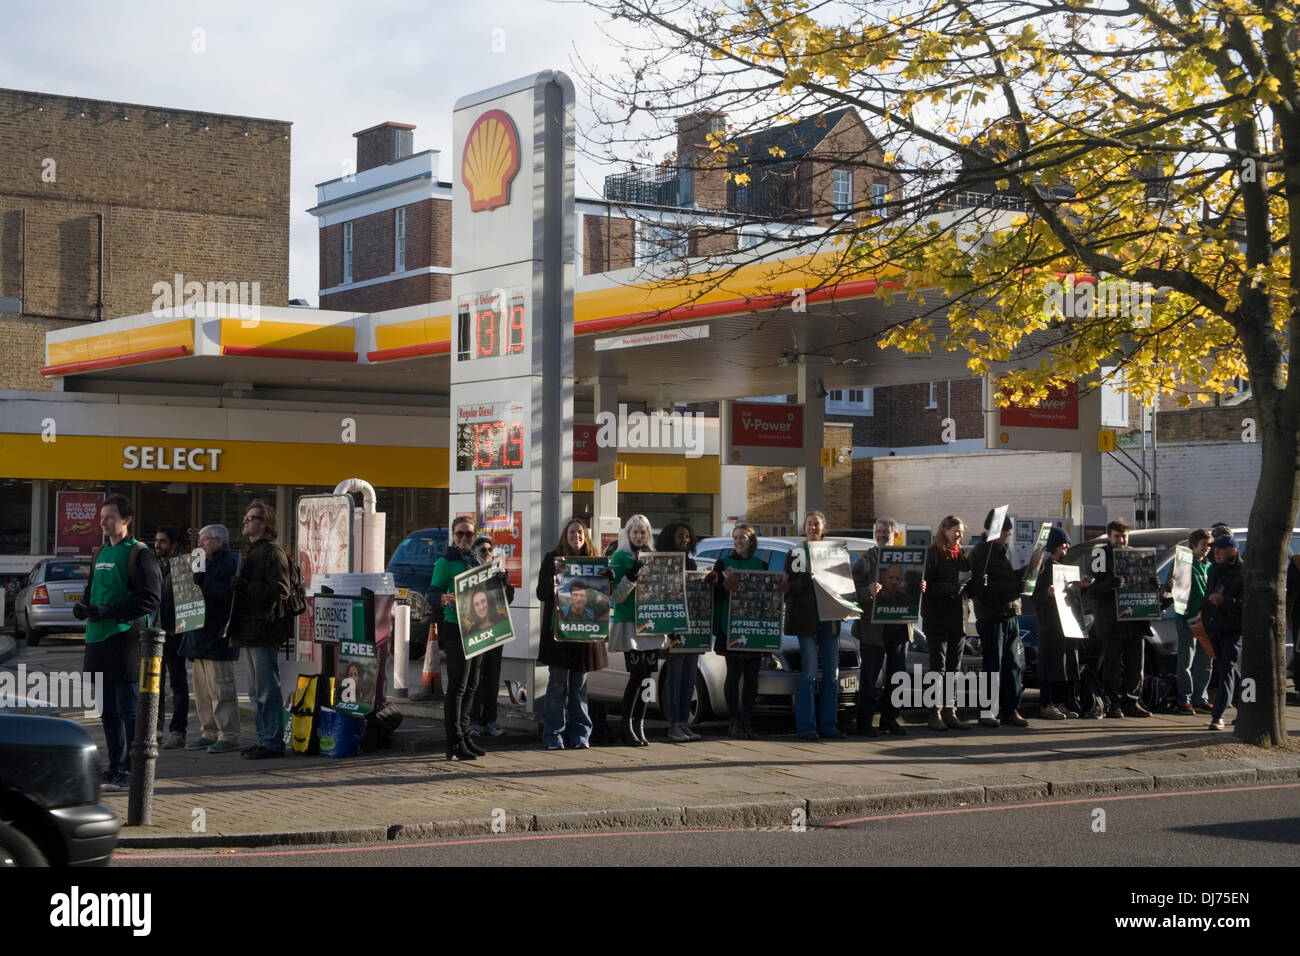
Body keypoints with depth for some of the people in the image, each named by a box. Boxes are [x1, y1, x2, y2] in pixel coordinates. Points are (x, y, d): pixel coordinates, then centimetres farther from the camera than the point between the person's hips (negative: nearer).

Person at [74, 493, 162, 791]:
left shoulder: (139, 554, -8)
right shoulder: (101, 554, 18)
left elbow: (151, 598, -15)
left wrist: (109, 611, -19)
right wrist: (83, 607, 5)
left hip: (127, 640, -8)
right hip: (100, 640, 8)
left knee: (128, 710, -6)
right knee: (108, 711, 12)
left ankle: (131, 771, -2)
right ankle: (116, 767, 20)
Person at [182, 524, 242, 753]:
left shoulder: (231, 562, -8)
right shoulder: (207, 563, 22)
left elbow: (229, 594, -22)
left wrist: (202, 581, -22)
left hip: (217, 638, -10)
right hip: (200, 637, 10)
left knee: (220, 688, -9)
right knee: (203, 690, 11)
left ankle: (229, 736, -5)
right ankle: (209, 733, 17)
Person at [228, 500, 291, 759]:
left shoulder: (273, 552, -10)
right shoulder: (253, 552, 21)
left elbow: (280, 590, -20)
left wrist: (245, 586, -20)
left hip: (264, 631, -10)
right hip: (250, 631, 10)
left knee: (267, 690, -7)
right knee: (257, 691, 14)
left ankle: (273, 741, -4)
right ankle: (264, 738, 20)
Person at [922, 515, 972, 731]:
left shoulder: (960, 555, 17)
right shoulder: (932, 553, -4)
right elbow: (926, 585, -13)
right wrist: (950, 587, -22)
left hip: (958, 618, 7)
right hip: (937, 618, -6)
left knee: (954, 667, 7)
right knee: (938, 666, -5)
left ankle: (950, 712, 11)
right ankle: (935, 714, -3)